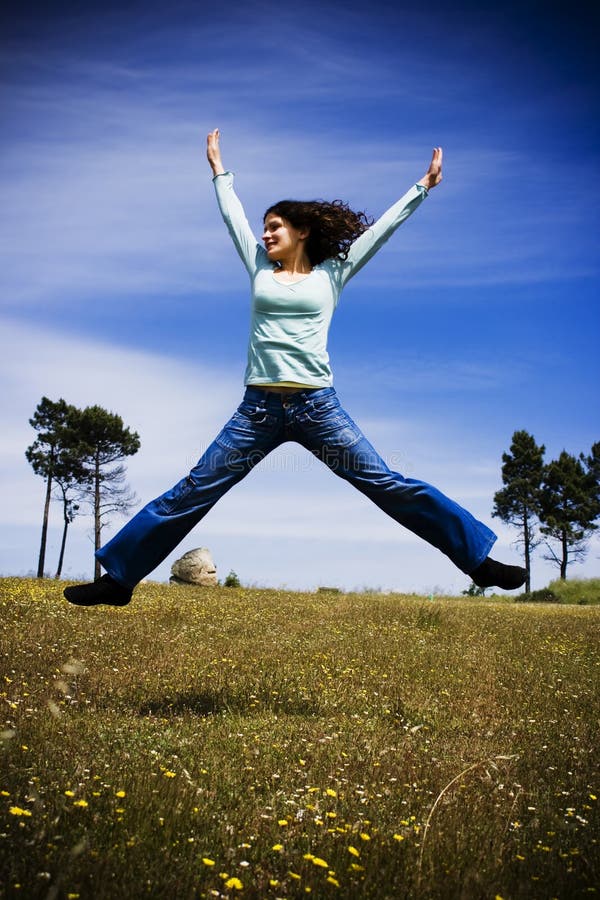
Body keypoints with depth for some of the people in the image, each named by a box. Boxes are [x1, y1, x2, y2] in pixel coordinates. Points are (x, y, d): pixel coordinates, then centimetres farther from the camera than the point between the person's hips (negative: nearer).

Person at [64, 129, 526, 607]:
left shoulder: (330, 275, 9)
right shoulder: (261, 270, 15)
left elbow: (381, 228, 12)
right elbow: (234, 217, 27)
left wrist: (423, 187, 13)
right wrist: (220, 171, 38)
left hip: (318, 406, -2)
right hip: (258, 407, 2)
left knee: (390, 486, -3)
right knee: (192, 493, 0)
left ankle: (478, 559, 3)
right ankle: (118, 578, 6)